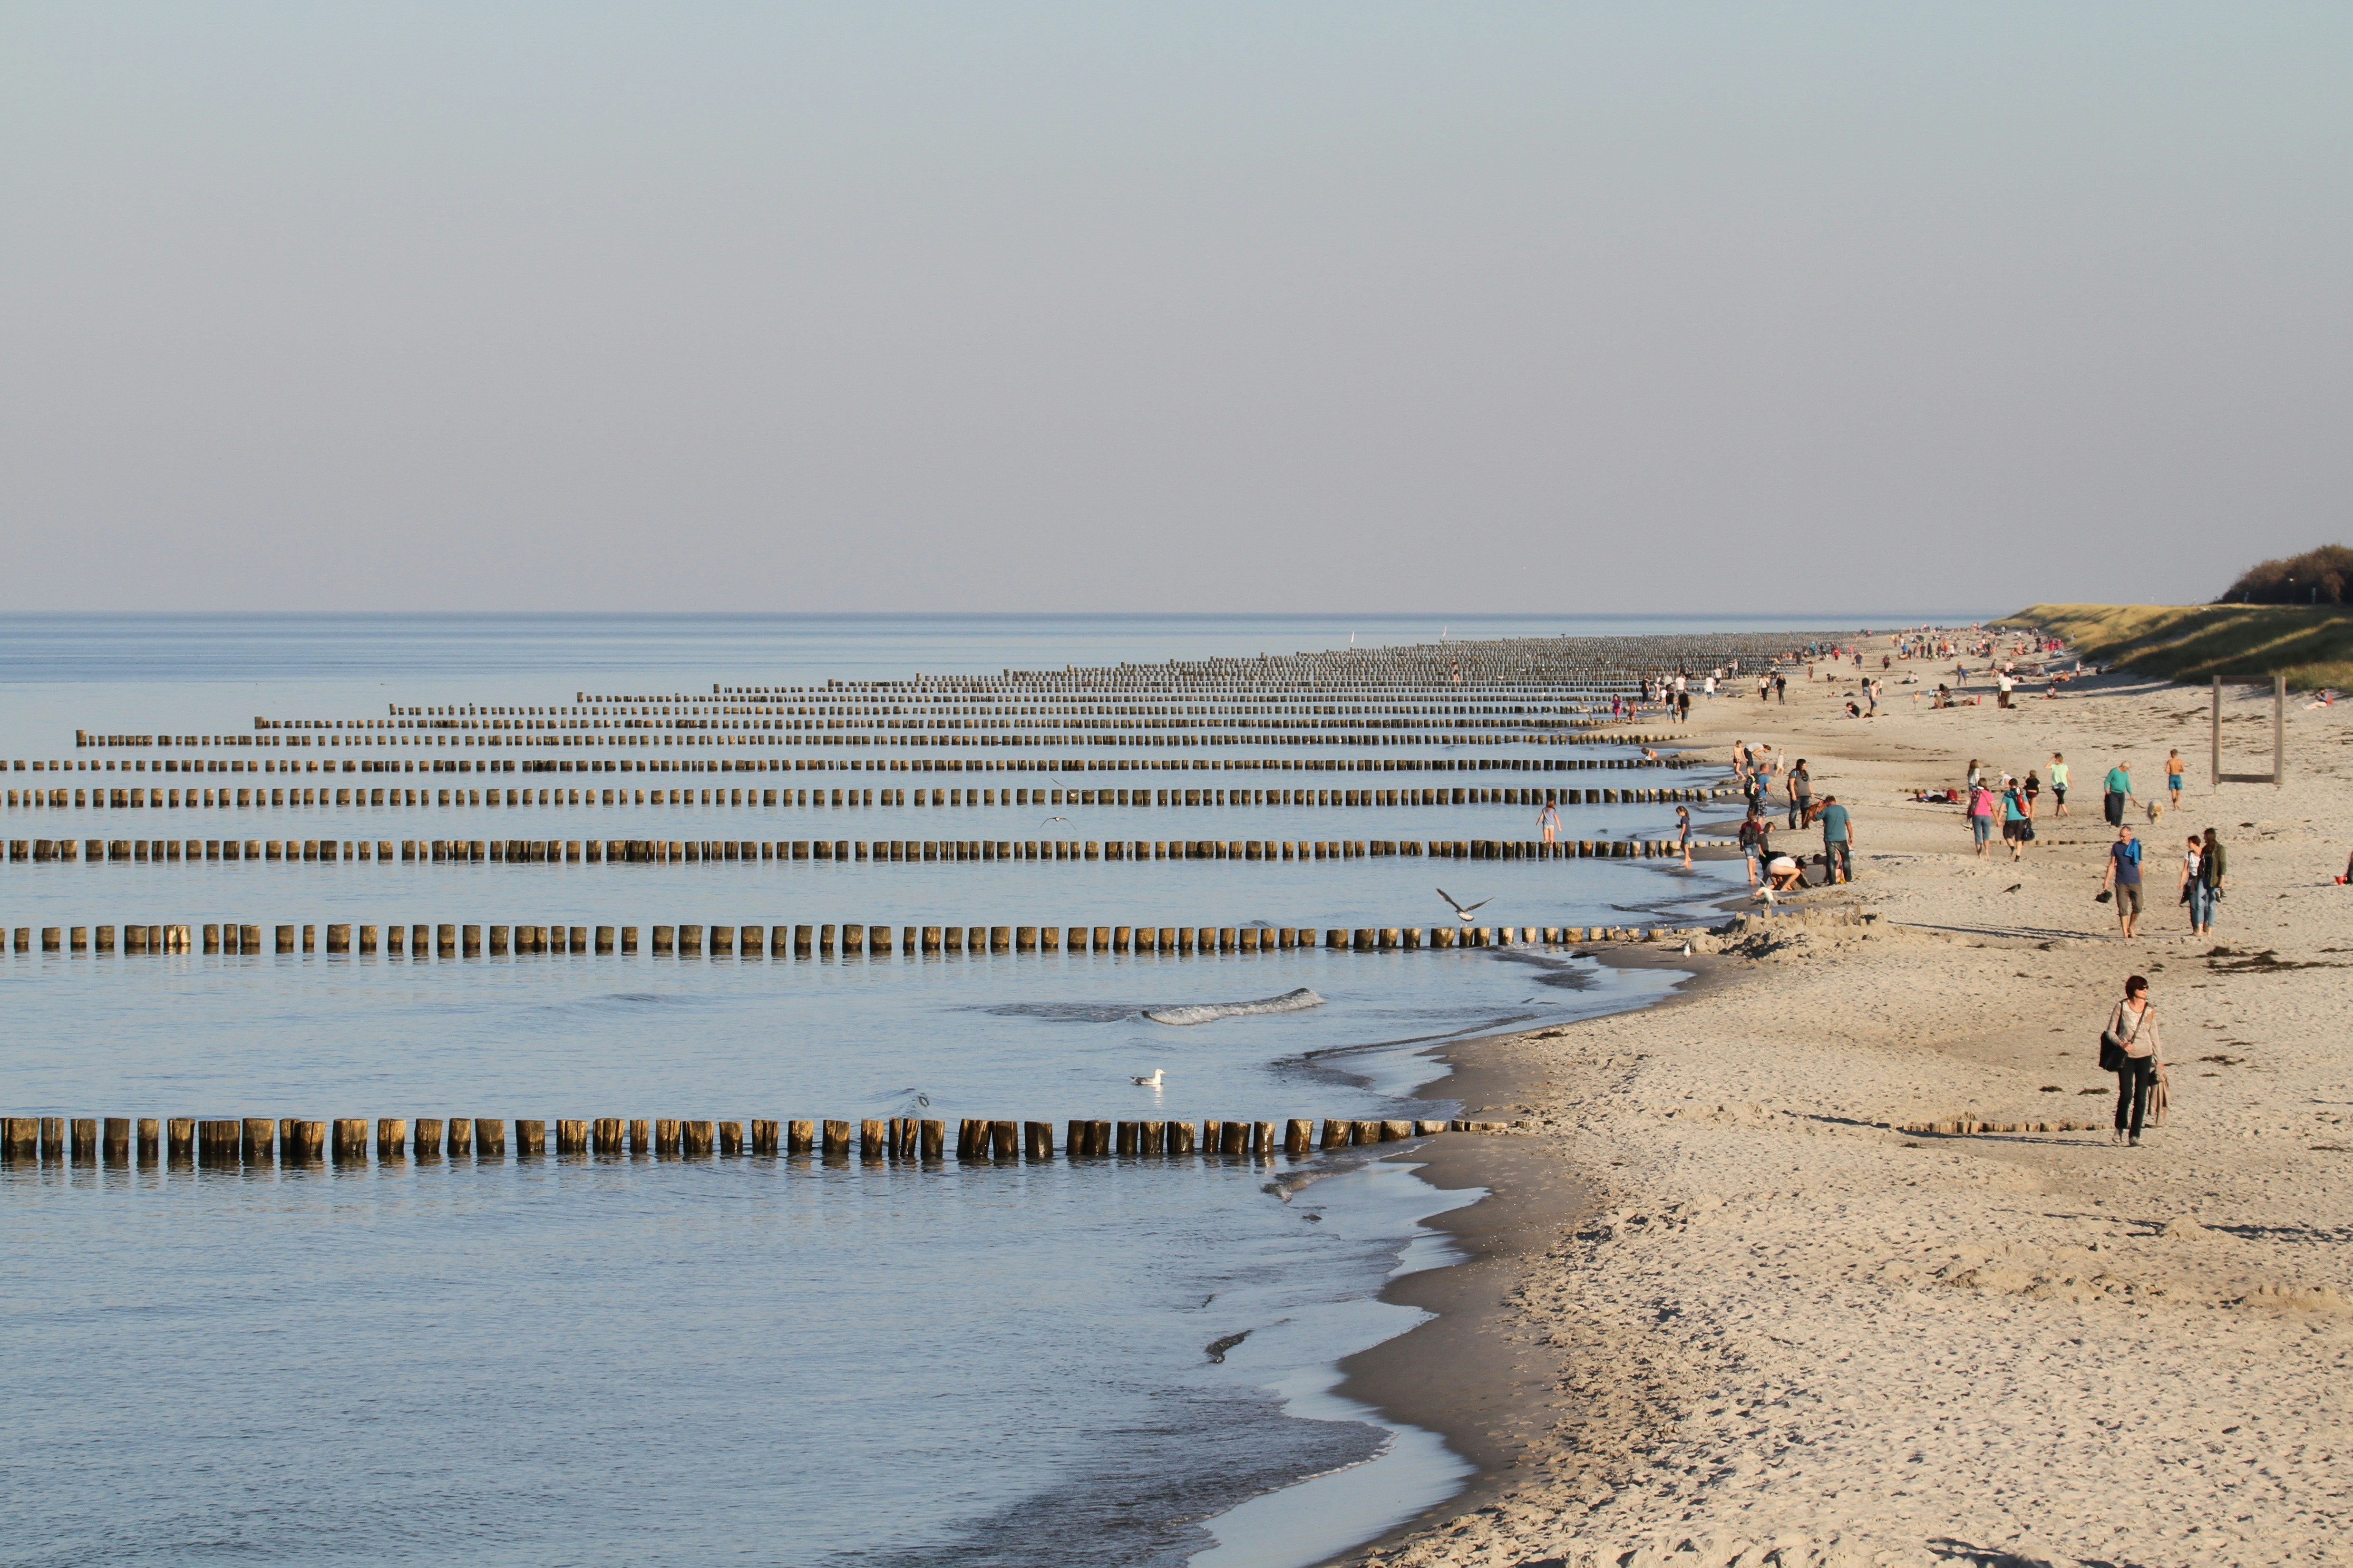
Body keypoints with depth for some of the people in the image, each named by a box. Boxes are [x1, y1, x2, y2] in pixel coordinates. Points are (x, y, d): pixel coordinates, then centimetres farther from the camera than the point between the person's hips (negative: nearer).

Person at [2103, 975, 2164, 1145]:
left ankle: (2135, 1135, 6)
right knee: (2126, 1094, -6)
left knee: (2141, 1096, -1)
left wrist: (2160, 1061, 8)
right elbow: (2111, 1032, 0)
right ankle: (2121, 1127, 20)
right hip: (2126, 1056, -2)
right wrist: (2121, 1044, -20)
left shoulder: (2149, 1010, 2)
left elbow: (2154, 1036, 8)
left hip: (2145, 1056, 2)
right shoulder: (2122, 1007, -5)